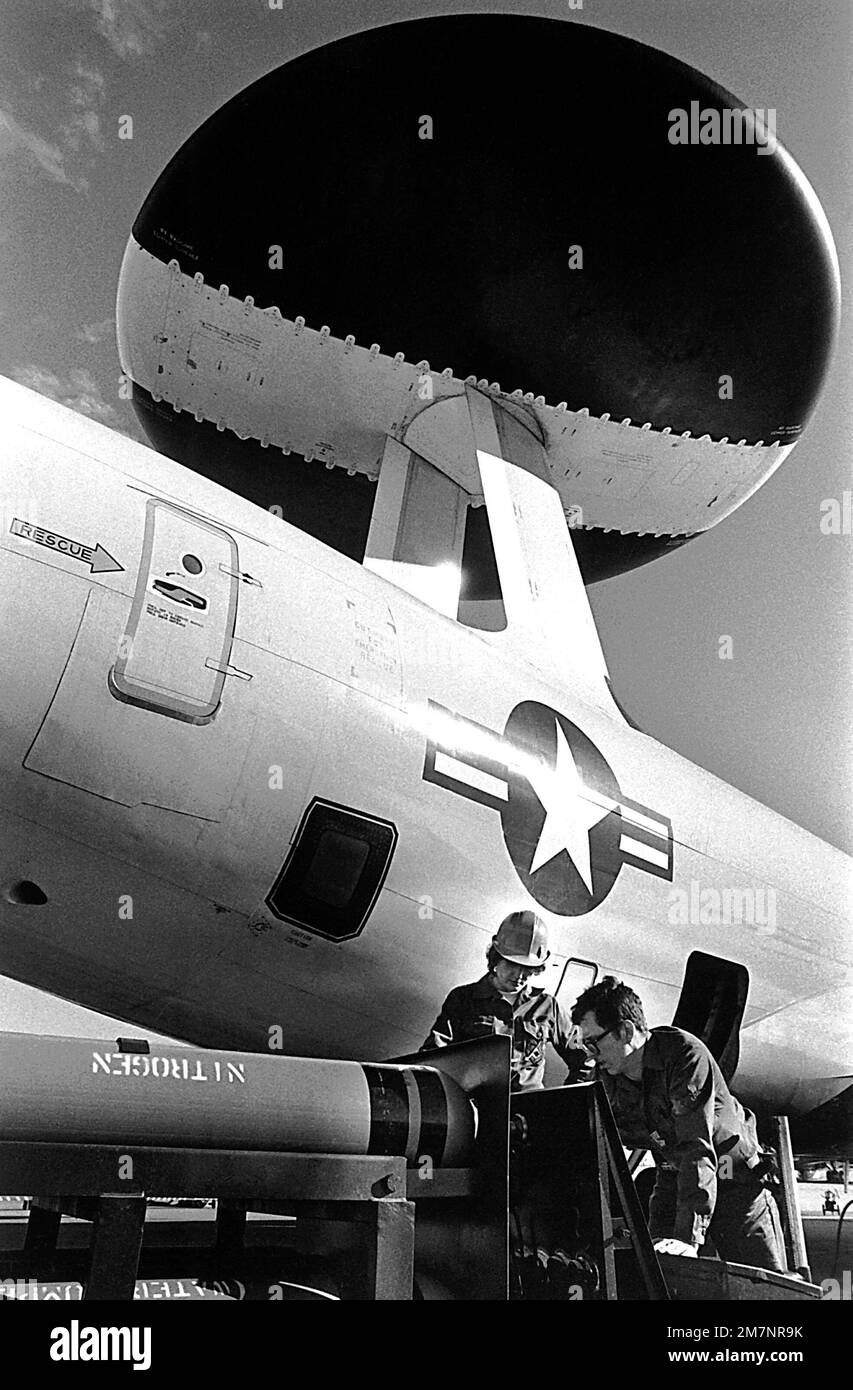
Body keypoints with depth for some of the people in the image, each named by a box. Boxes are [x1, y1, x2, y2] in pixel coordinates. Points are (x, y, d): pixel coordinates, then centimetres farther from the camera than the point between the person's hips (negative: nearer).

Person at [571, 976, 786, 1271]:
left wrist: (689, 1237, -41)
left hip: (736, 1182, -5)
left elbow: (697, 1150, -35)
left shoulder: (685, 1055, -28)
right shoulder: (607, 1079, -7)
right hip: (673, 1180, 5)